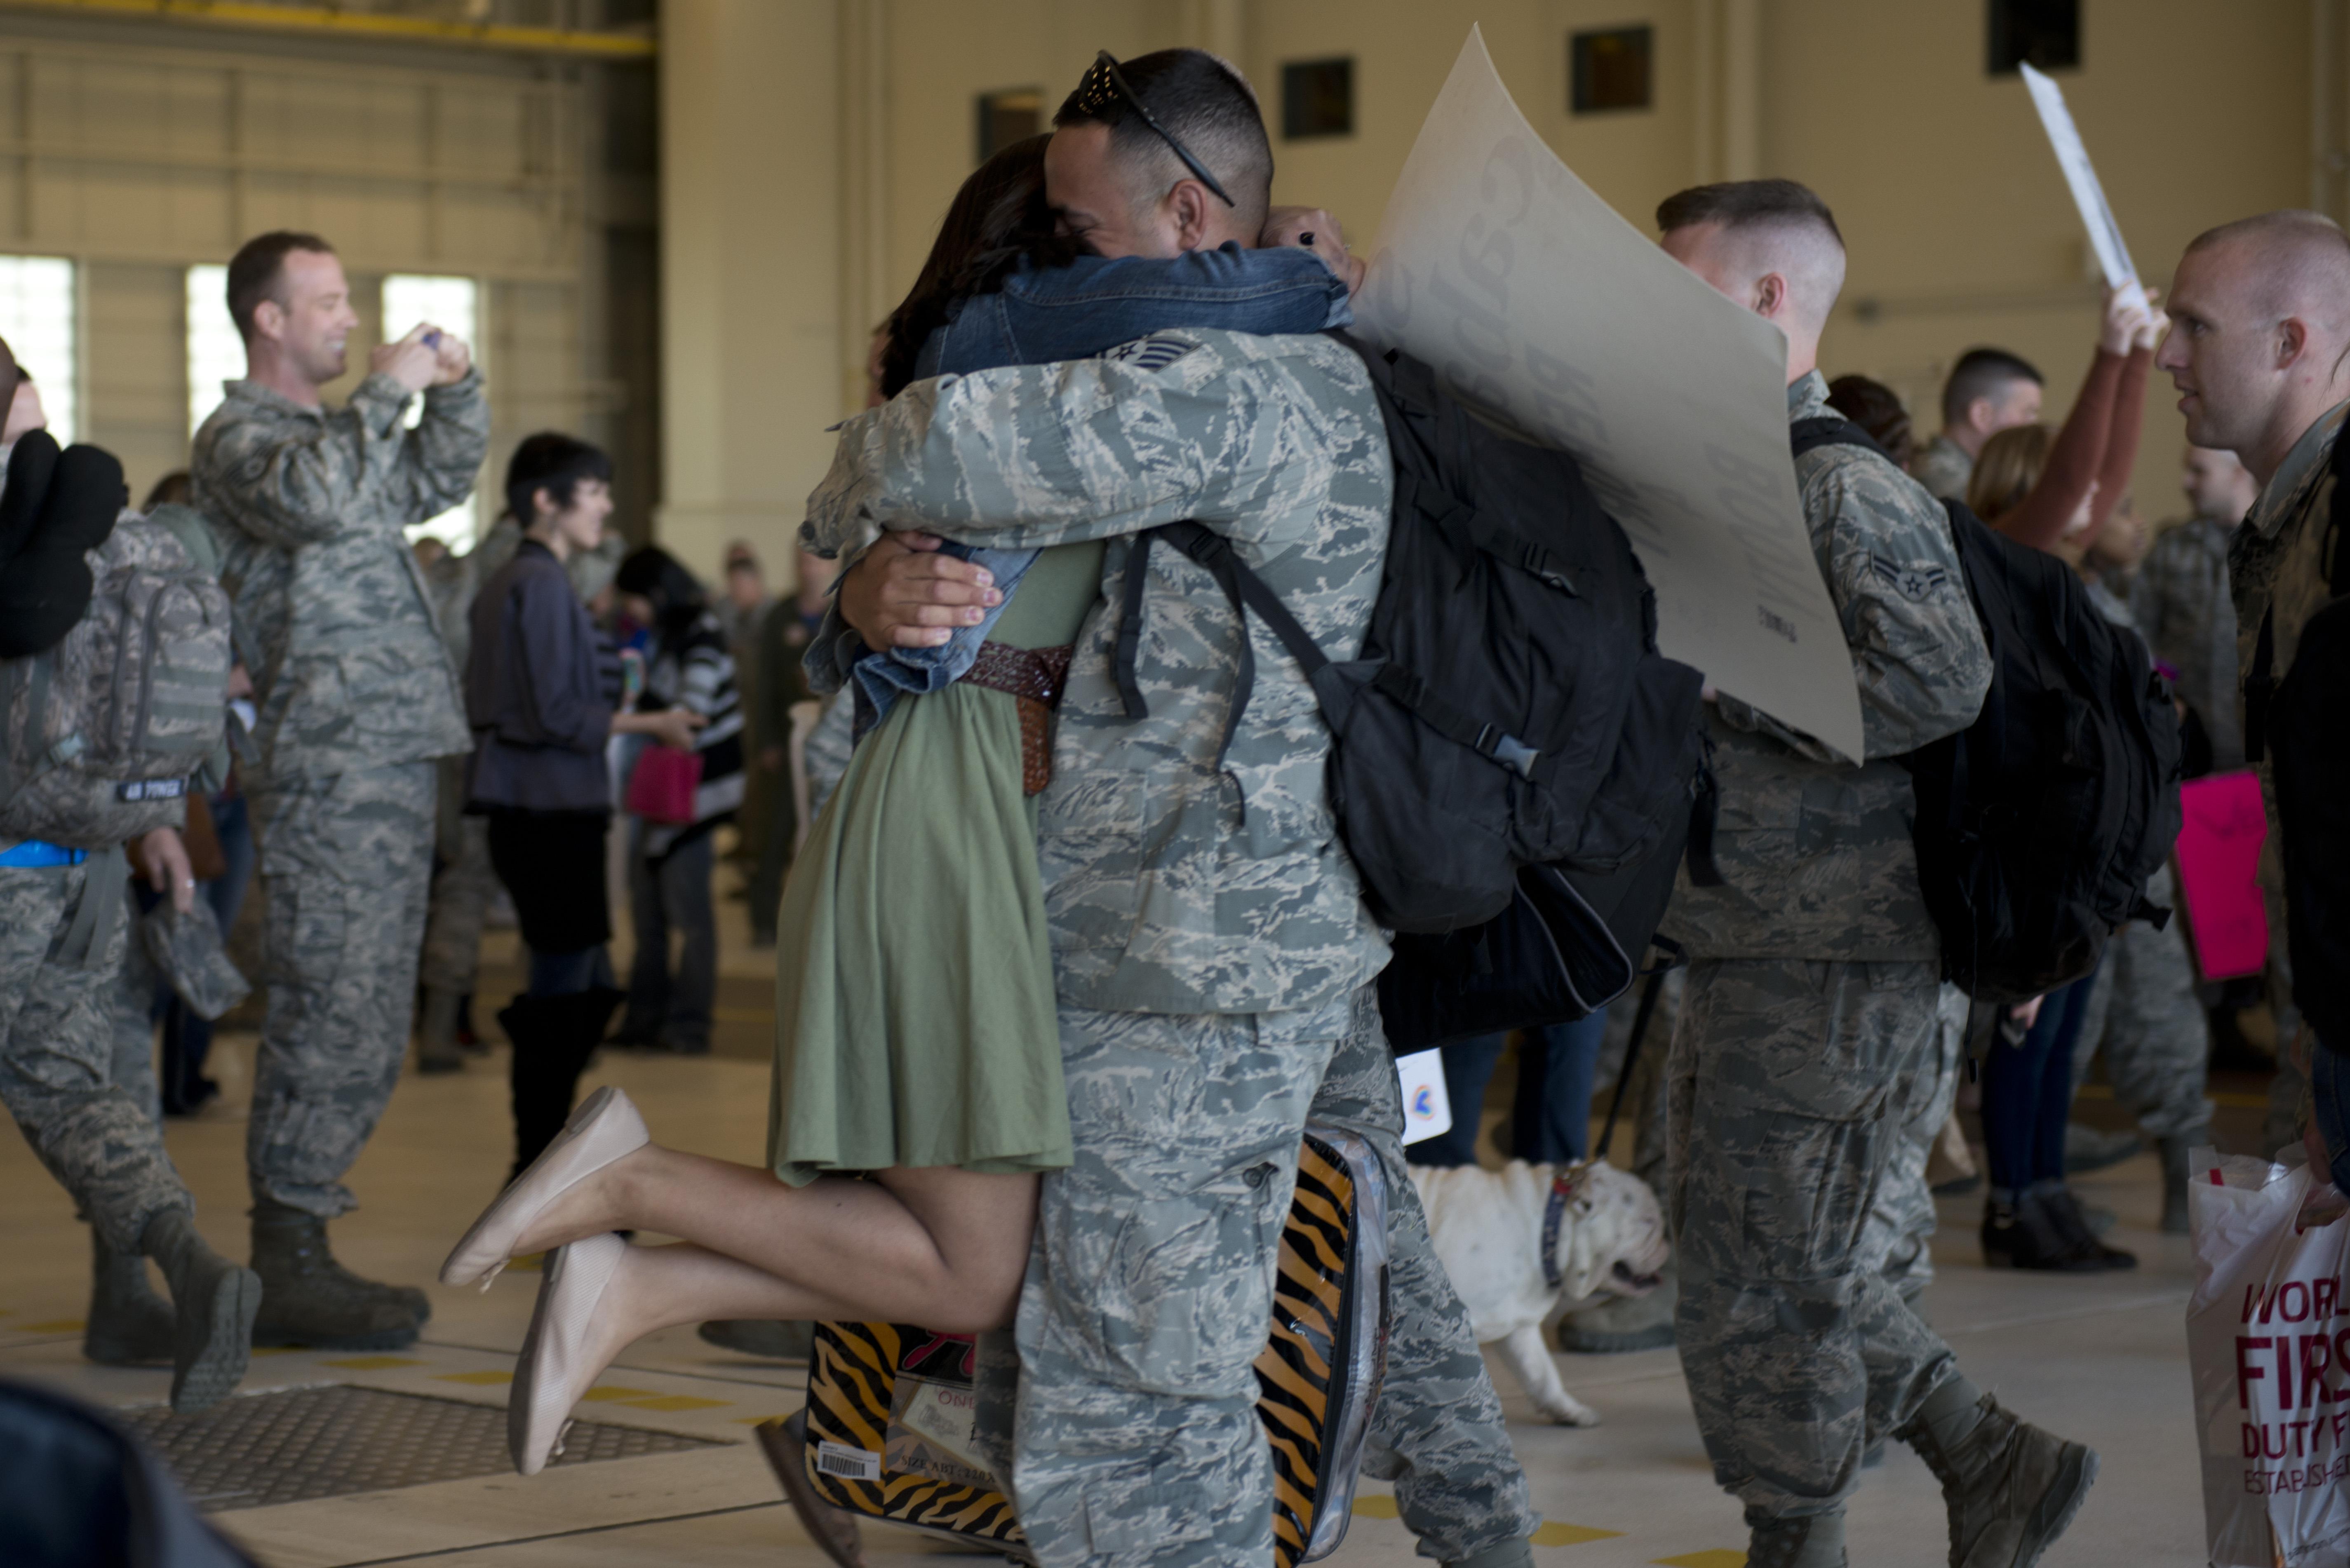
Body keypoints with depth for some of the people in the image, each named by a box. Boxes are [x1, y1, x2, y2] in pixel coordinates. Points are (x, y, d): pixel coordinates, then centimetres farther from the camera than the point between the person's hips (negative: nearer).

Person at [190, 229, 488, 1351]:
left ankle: (300, 1256, 16)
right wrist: (387, 390, -15)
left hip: (392, 760, 10)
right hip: (330, 766, -10)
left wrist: (456, 389, 20)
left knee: (364, 1026, 11)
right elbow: (316, 501, -24)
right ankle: (286, 1269, -9)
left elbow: (438, 484, 36)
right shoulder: (237, 437, -4)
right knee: (332, 1014, -11)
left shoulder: (333, 434, 24)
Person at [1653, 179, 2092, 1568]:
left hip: (1829, 965, -10)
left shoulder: (1842, 485, -15)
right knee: (1767, 1256, 19)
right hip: (1752, 947, 10)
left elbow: (1941, 683, -28)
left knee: (1764, 1299, 0)